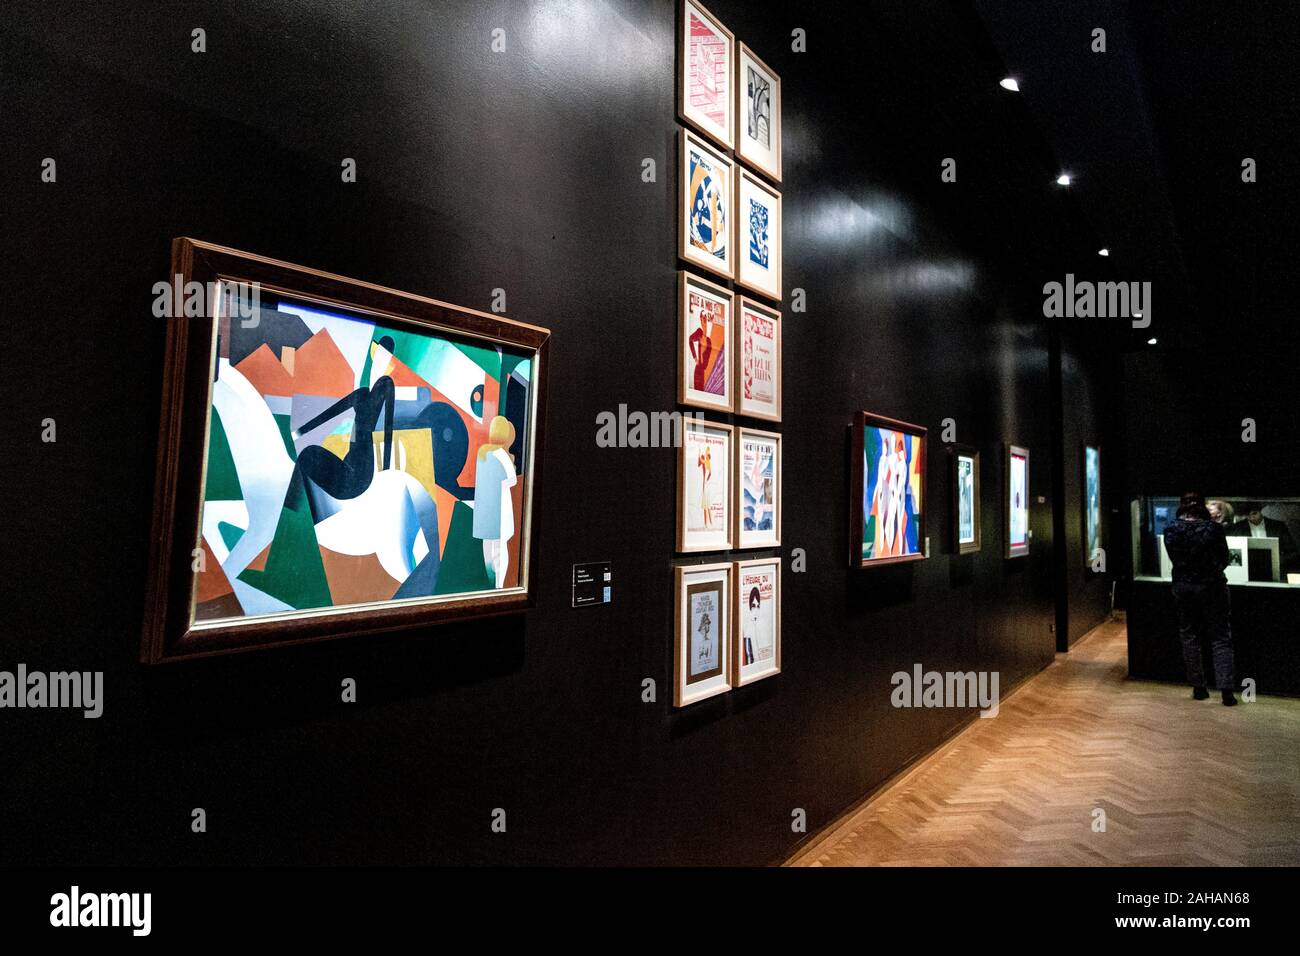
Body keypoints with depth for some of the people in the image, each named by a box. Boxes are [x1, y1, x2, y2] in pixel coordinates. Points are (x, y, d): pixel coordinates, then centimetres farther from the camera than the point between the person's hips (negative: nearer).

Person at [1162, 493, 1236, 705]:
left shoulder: (1170, 530, -7)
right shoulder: (1213, 528, -11)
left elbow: (1174, 558, 3)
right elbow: (1224, 559, 1)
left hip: (1182, 586, 2)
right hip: (1211, 586, -2)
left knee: (1189, 637, 13)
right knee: (1220, 638, 7)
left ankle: (1198, 688, 18)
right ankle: (1226, 689, 1)